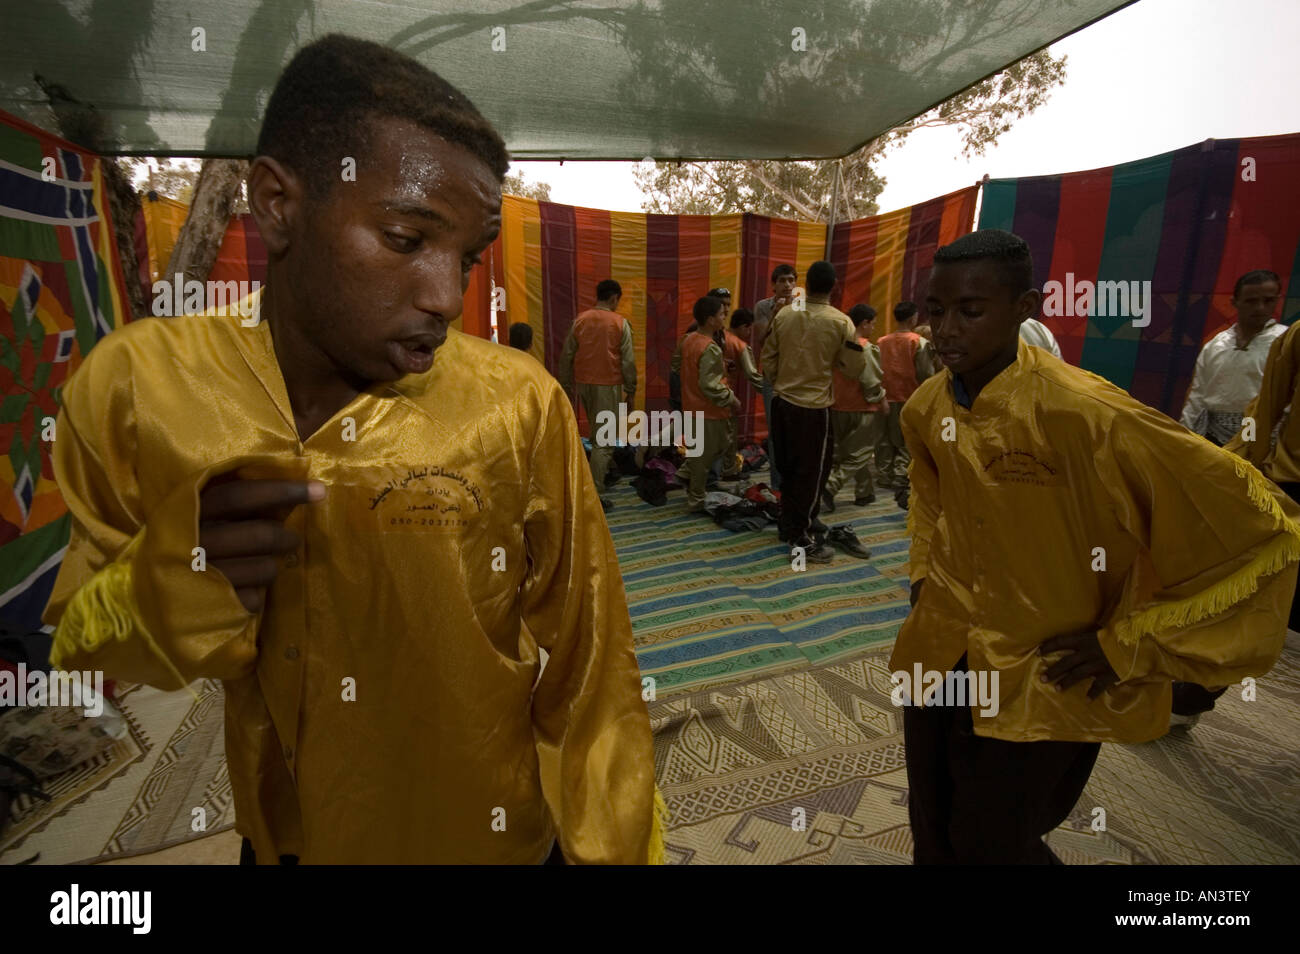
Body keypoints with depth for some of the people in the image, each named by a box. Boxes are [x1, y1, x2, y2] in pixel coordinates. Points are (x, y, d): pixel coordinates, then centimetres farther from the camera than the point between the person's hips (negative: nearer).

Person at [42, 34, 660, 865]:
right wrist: (177, 580, -25)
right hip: (277, 838, 2)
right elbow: (80, 650, -4)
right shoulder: (134, 385, -15)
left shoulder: (519, 408, -23)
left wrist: (615, 851, -8)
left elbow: (592, 680, -14)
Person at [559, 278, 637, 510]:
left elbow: (567, 356, 5)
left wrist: (566, 385, 14)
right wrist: (631, 390, 0)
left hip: (583, 383, 5)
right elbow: (628, 361, -9)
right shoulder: (620, 323, -8)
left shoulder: (580, 320, 3)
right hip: (608, 385, -5)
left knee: (596, 433, 25)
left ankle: (601, 471, 40)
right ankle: (595, 494, -7)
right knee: (604, 440, -3)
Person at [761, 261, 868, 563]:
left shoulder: (782, 315, -1)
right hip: (814, 406, -4)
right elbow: (855, 368, -5)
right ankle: (801, 538, 10)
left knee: (788, 468, 17)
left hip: (782, 401, 5)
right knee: (811, 472, 5)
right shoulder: (840, 322, -11)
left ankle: (789, 524, 31)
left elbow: (768, 359, 5)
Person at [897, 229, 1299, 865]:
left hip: (1043, 681, -5)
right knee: (931, 835, 21)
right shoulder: (925, 407, -4)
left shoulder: (1085, 414, -25)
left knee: (989, 846, 11)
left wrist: (1127, 645, -17)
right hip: (937, 652, 6)